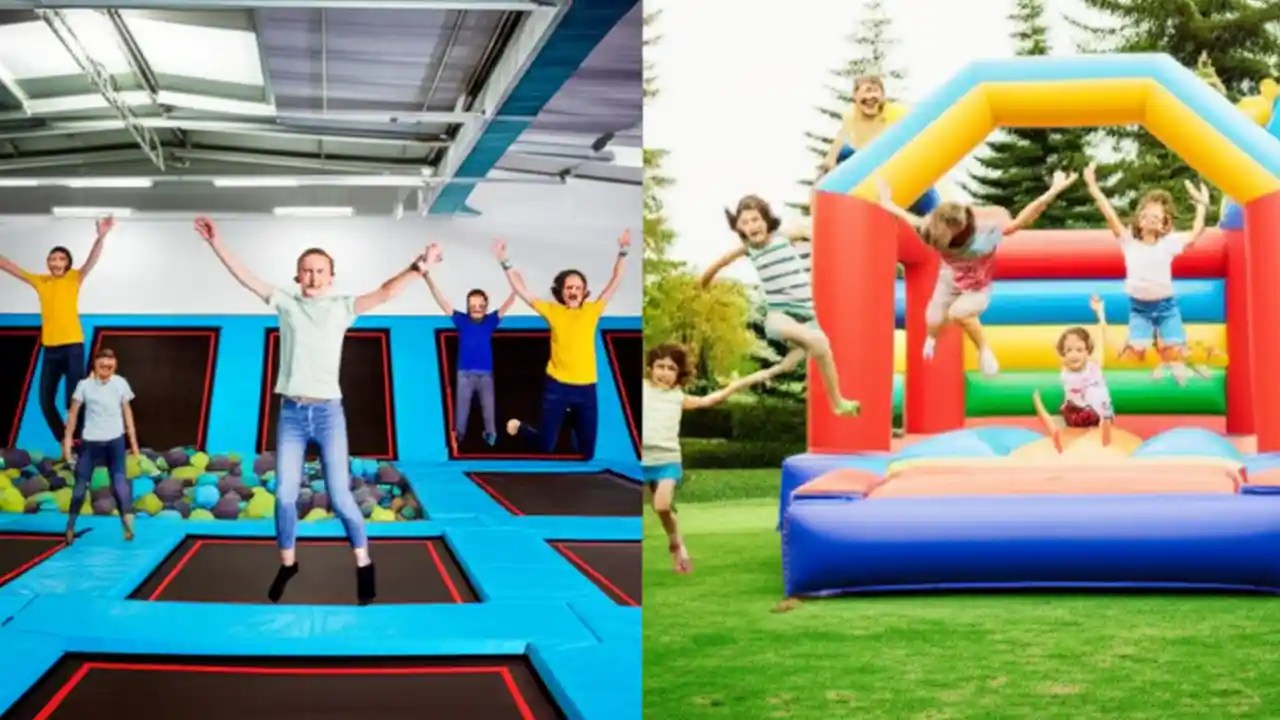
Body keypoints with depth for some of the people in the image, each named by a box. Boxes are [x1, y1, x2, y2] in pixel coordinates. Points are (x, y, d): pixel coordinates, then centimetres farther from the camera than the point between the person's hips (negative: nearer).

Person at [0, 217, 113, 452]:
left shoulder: (74, 278, 2)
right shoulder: (40, 281, 11)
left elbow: (92, 260, -13)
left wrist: (101, 236, -31)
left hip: (72, 346, -4)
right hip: (50, 347, 4)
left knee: (74, 399, -7)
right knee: (45, 400, 6)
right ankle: (64, 441, 20)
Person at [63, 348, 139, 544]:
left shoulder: (121, 384, -2)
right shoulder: (85, 385, -5)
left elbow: (127, 412, 6)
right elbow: (73, 412, 1)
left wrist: (133, 441, 6)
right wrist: (67, 439, -2)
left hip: (115, 440, 0)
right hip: (91, 441, 0)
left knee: (119, 480, -7)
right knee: (81, 482, 5)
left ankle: (128, 523, -10)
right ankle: (70, 527, 12)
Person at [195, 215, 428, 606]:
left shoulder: (341, 307, 4)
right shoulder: (286, 303, 7)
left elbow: (384, 293, -4)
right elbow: (246, 278, 5)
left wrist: (416, 267, -15)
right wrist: (216, 244, 0)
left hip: (328, 412, -2)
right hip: (291, 413, 2)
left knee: (340, 497, -4)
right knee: (284, 495, 2)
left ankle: (363, 565, 14)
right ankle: (287, 563, 21)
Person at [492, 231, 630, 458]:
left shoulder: (592, 310, 4)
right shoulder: (552, 310, 1)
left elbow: (615, 282, 4)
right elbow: (521, 290, 0)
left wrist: (623, 253, -6)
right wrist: (505, 261, -8)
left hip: (586, 388, 2)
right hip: (557, 386, -2)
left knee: (587, 453, 8)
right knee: (544, 446, 2)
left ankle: (573, 424, 43)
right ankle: (518, 426, 36)